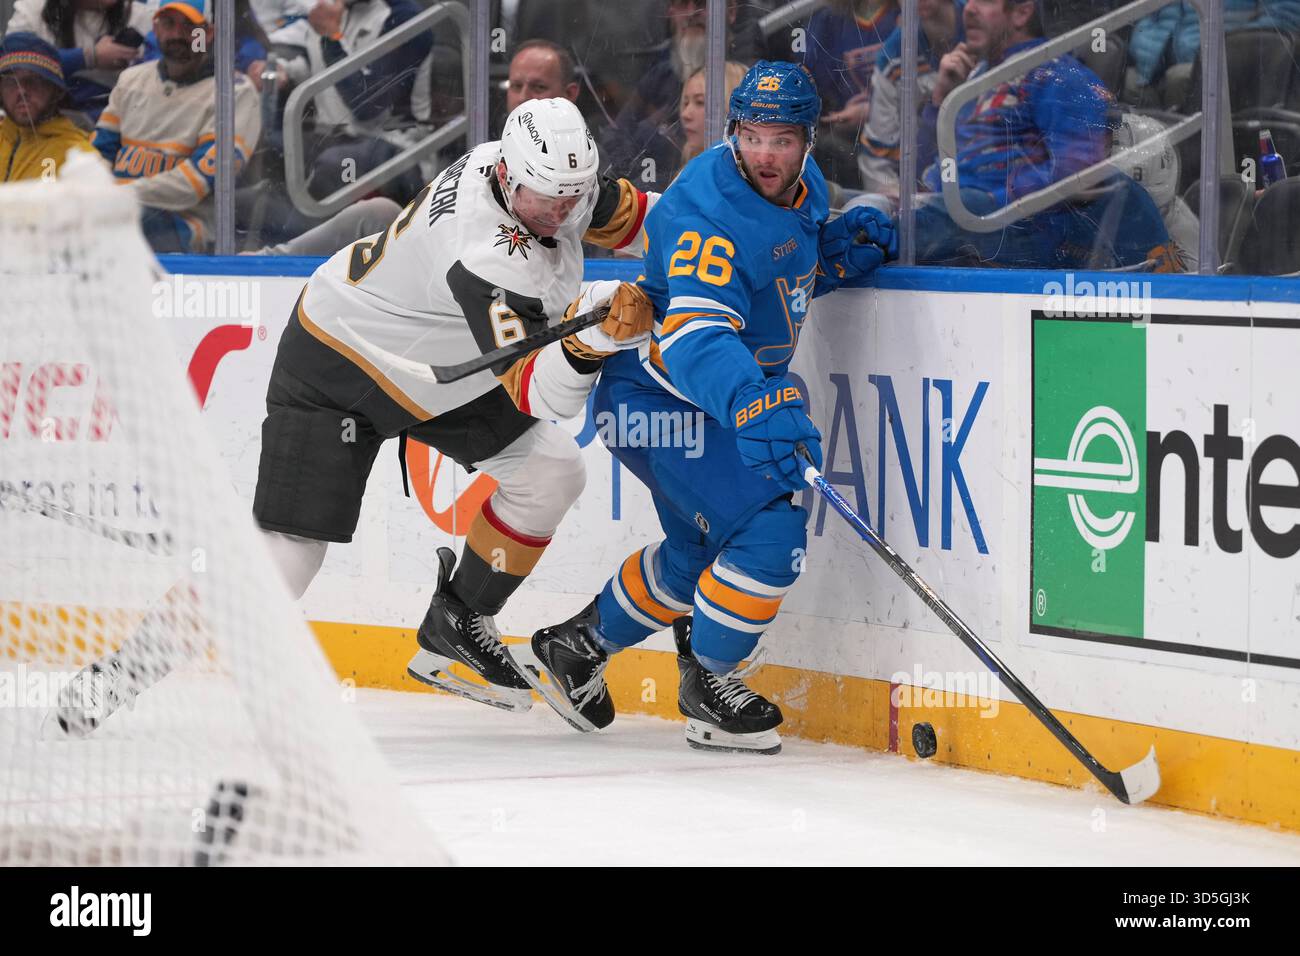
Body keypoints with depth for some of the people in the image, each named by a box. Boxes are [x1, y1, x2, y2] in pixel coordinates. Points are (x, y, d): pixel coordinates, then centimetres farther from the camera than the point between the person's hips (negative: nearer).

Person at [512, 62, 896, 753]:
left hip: (712, 399, 10)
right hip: (654, 398, -10)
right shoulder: (708, 217, -30)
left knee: (701, 551, 23)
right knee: (770, 528, -20)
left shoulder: (803, 186, -2)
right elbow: (695, 337, -43)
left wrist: (840, 248, -4)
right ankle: (708, 685, -1)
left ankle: (574, 648, 40)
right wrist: (754, 408, -60)